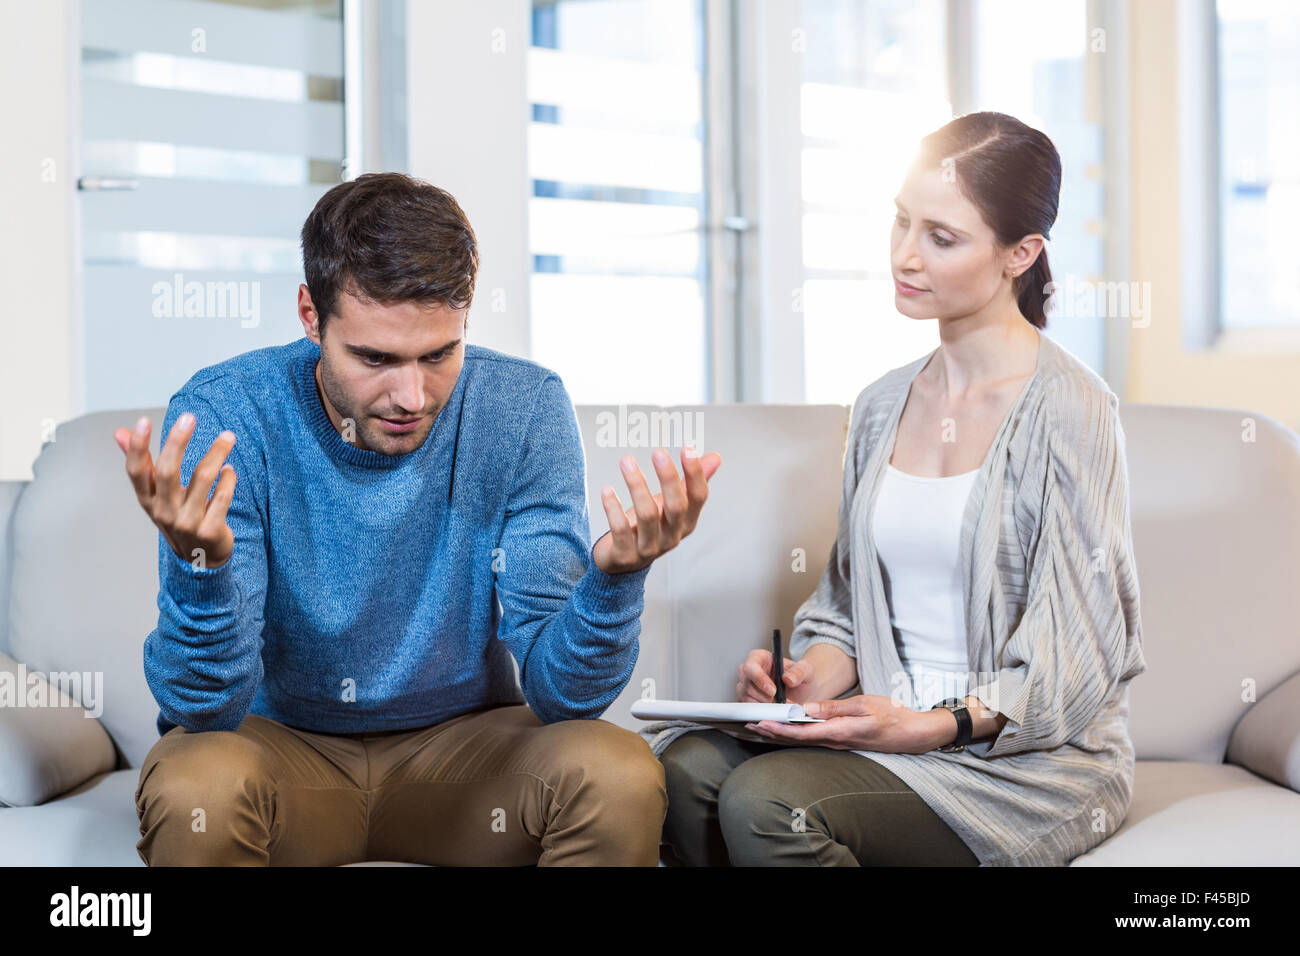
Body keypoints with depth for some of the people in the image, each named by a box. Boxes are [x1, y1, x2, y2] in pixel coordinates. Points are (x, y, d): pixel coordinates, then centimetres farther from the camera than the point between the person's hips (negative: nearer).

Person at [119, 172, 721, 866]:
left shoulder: (525, 410, -14)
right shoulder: (221, 416, -19)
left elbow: (560, 692, -16)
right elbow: (207, 705, -23)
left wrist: (616, 575, -38)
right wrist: (201, 564, -44)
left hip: (463, 735, 1)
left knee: (622, 779, -27)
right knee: (195, 789, -34)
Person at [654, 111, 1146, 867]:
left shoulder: (1066, 409, -10)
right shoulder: (882, 405, 12)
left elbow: (1068, 669, -11)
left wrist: (929, 726, -23)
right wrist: (813, 678, -5)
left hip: (1034, 759, -6)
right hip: (891, 725, 6)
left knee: (766, 799, -30)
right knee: (684, 764, -23)